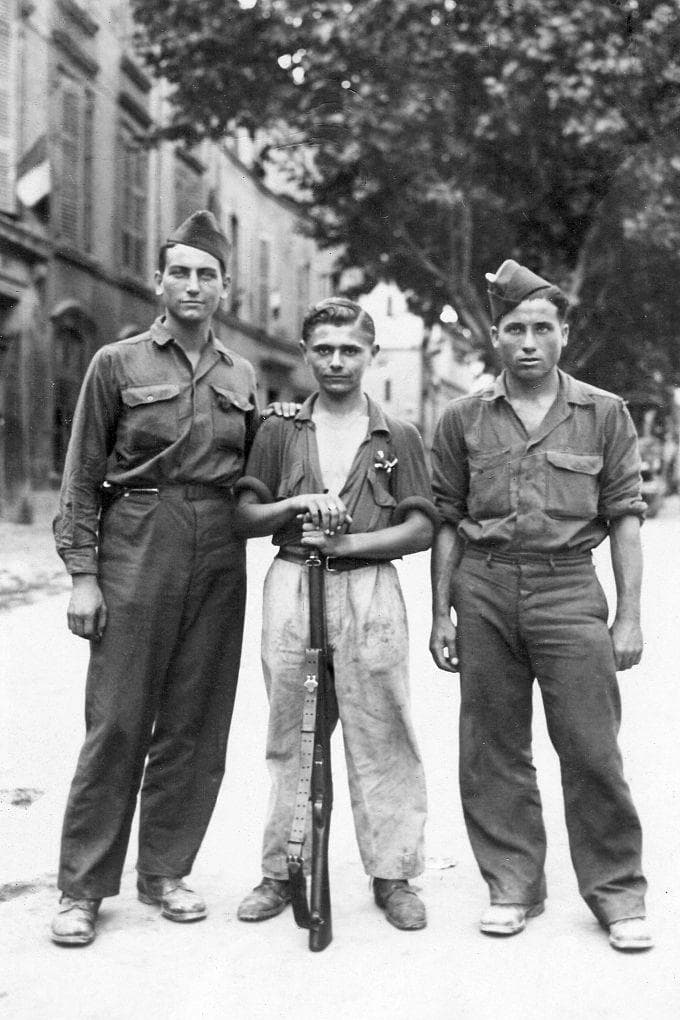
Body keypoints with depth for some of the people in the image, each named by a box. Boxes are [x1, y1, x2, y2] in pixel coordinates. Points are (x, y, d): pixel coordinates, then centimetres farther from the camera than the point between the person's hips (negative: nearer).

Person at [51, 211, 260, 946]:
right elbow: (82, 478, 0)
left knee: (197, 721, 6)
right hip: (137, 547, -4)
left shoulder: (241, 377, 13)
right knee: (117, 720, -4)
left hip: (220, 554, 4)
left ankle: (165, 871, 19)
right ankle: (82, 886, 7)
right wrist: (82, 574, -7)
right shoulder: (118, 364, 2)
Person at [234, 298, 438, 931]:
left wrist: (349, 541, -9)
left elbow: (421, 529, 4)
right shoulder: (279, 432, 13)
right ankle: (281, 871, 15)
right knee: (288, 735, 5)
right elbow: (245, 516, 9)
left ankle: (393, 875, 8)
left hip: (369, 590, -1)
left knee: (380, 736, -2)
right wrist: (295, 505, -10)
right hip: (291, 587, 1)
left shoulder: (398, 437, 10)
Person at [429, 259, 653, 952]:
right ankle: (512, 885, 20)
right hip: (485, 590, 2)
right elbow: (448, 522, 11)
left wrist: (629, 616, -1)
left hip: (570, 590, -1)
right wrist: (441, 614, 7)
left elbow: (624, 518, 5)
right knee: (492, 750, 6)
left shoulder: (605, 414, 6)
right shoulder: (463, 420, 8)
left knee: (592, 749, -3)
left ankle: (617, 892, 11)